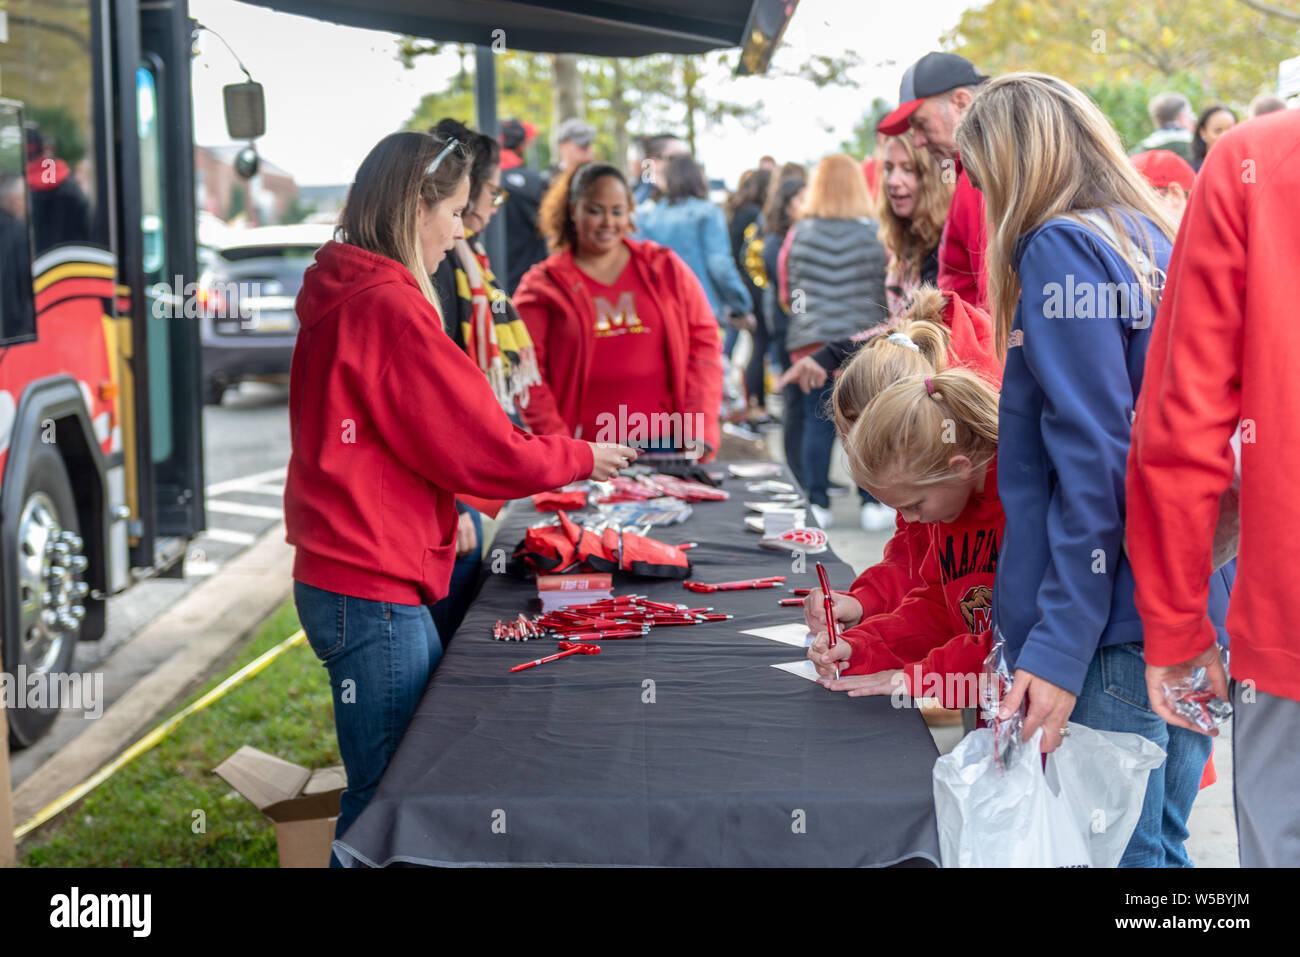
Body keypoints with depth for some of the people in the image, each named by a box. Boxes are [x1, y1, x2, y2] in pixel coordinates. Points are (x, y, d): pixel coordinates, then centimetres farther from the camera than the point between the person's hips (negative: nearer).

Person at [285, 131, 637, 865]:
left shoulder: (346, 298, 12)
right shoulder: (392, 307, -18)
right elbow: (481, 448, -14)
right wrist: (581, 459, 1)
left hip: (349, 577, 10)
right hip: (375, 591, -10)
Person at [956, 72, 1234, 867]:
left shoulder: (1061, 249, -9)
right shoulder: (1159, 242, 15)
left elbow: (1091, 463, -16)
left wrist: (1058, 650, -17)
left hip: (1117, 627, -8)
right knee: (1159, 843, 16)